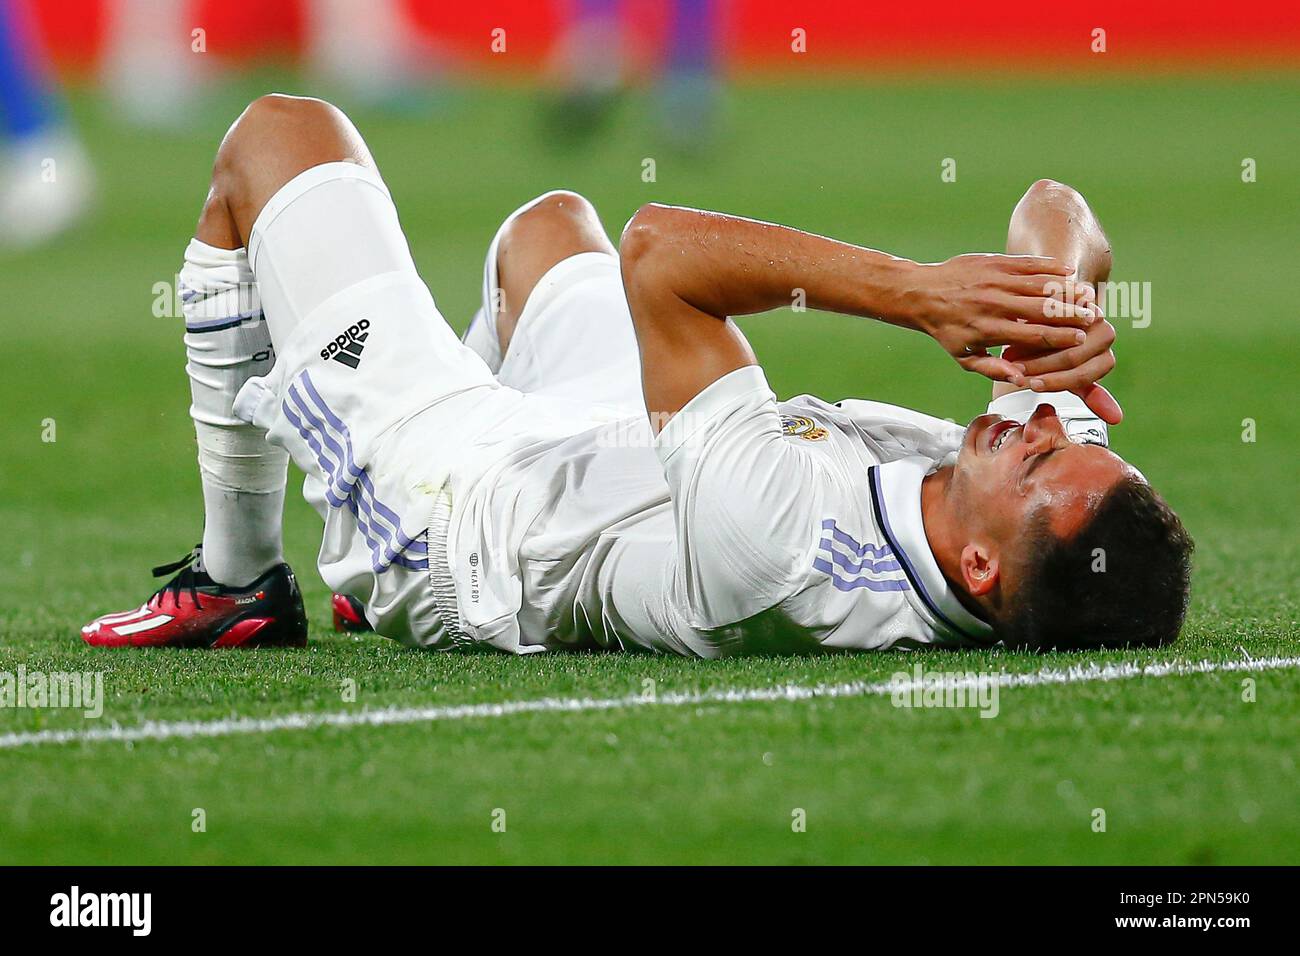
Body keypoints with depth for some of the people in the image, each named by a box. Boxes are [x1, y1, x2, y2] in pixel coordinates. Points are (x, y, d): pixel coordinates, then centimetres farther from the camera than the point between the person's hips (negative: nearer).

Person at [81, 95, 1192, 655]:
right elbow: (1054, 210, -21)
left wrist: (917, 288, -47)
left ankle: (237, 581, 25)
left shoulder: (775, 545, -51)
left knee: (284, 131, 11)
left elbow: (660, 249, -43)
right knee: (548, 219, 35)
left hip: (431, 484, -6)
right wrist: (1070, 303, -42)